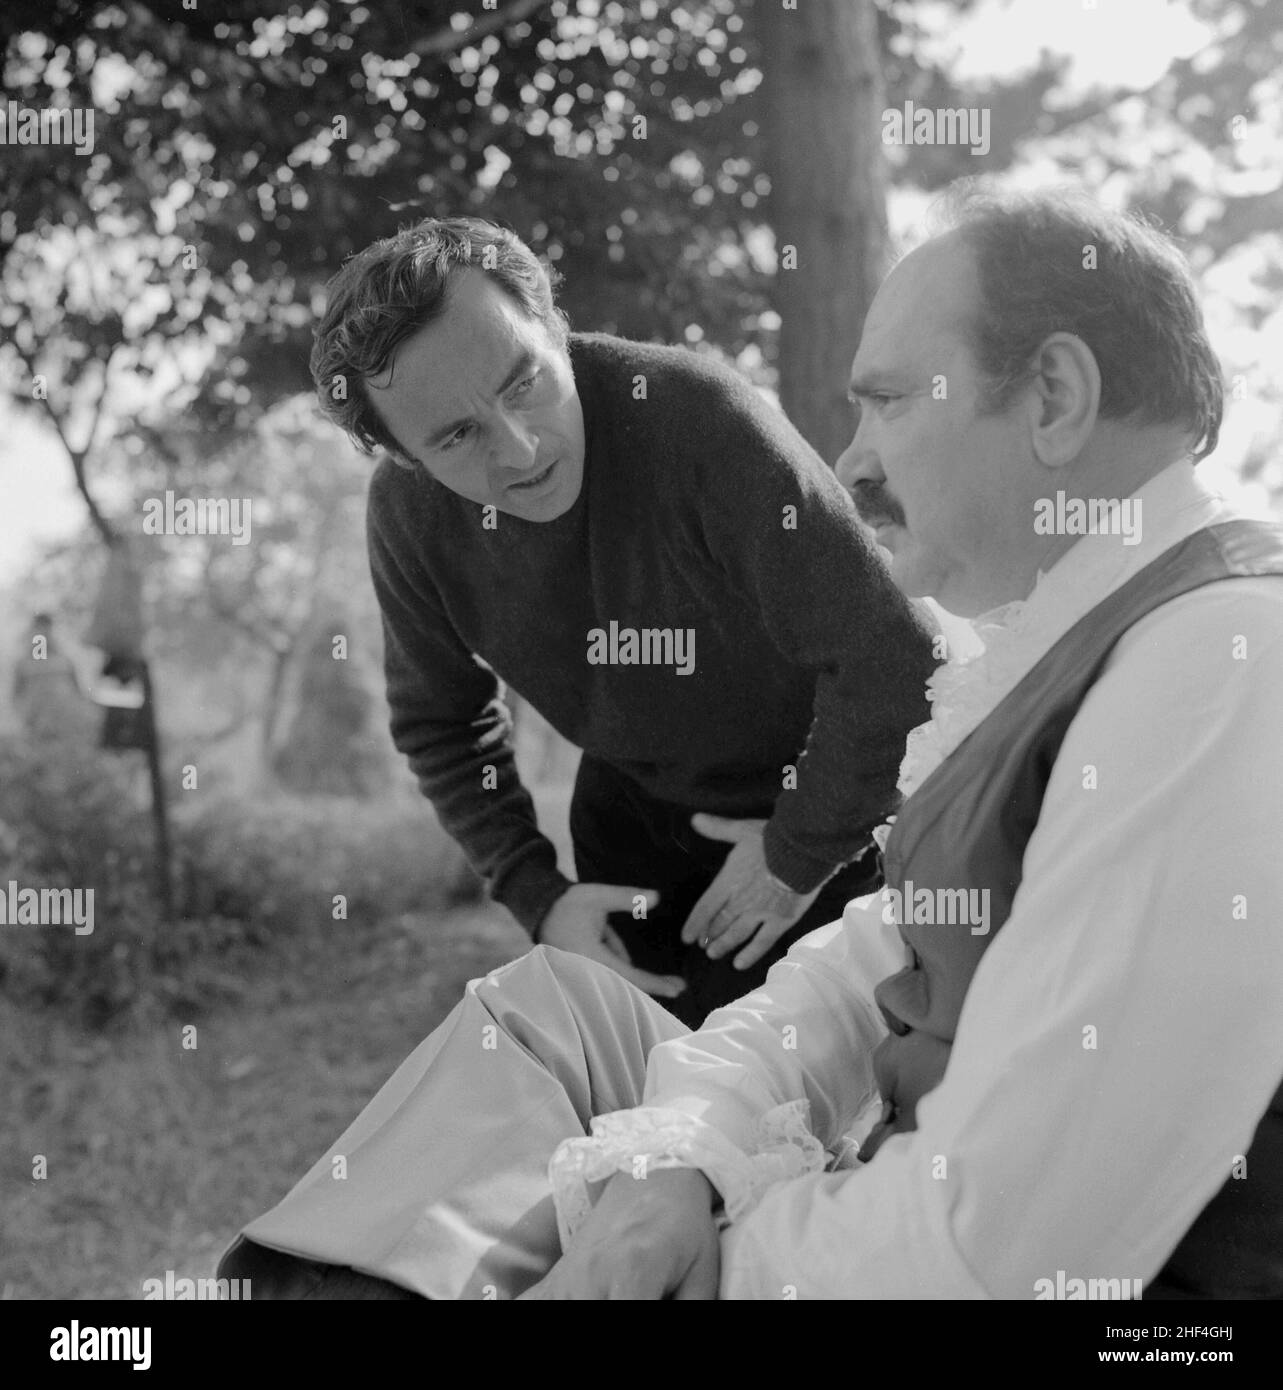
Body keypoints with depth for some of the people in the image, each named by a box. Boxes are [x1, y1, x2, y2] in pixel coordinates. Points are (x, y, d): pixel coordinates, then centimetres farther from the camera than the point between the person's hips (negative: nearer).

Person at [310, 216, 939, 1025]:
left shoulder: (695, 413, -33)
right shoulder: (408, 514, -15)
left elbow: (893, 661, -33)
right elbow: (442, 723, 3)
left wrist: (803, 855, -20)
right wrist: (537, 894, -7)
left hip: (818, 796, -4)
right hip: (635, 806, 4)